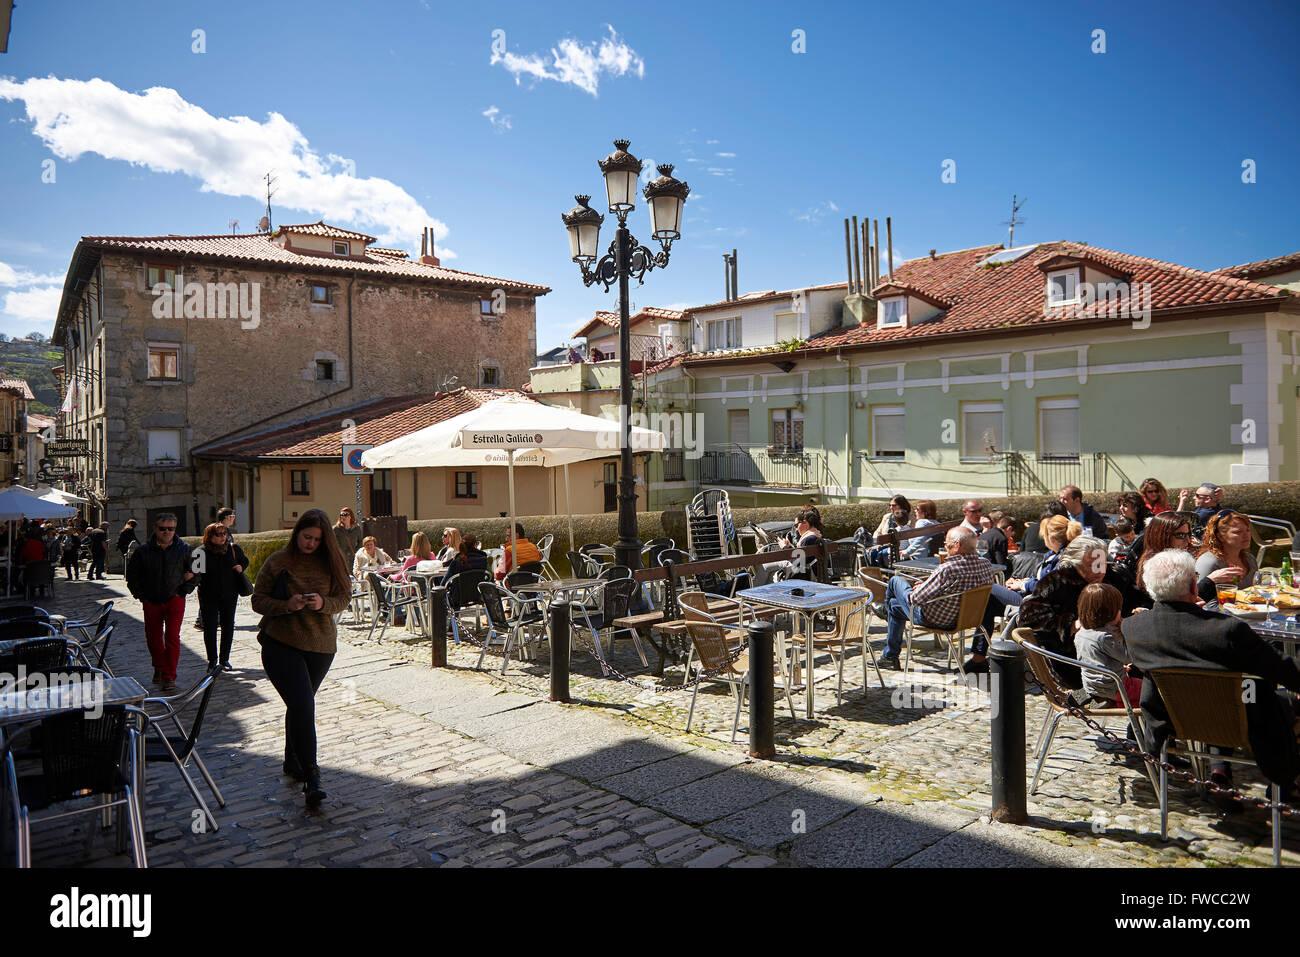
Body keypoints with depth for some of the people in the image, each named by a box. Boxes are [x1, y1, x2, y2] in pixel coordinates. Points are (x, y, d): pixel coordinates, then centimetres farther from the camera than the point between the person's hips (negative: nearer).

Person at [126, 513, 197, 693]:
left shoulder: (184, 550, -1)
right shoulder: (143, 551, 1)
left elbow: (195, 572, 6)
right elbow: (132, 574, 10)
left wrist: (183, 591, -1)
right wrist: (140, 595, 4)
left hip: (174, 600, -2)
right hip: (151, 602, 2)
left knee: (172, 637, -9)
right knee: (153, 638, 11)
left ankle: (169, 677, -3)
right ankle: (160, 668, 32)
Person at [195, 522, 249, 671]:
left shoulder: (233, 549, 1)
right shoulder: (202, 551, -6)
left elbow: (245, 561, 16)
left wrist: (241, 568, -4)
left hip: (229, 595, 2)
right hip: (208, 596, -2)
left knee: (228, 627, 8)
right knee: (210, 628, 1)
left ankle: (224, 659, 21)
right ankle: (212, 660, 16)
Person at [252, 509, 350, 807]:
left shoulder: (330, 563, 3)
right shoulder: (277, 562, -3)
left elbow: (344, 598, 4)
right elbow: (258, 600, -1)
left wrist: (324, 604, -17)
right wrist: (286, 605, -19)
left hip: (321, 645, 3)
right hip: (281, 645, -3)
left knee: (301, 706, 17)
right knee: (302, 706, -14)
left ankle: (292, 762, 37)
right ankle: (310, 777, -9)